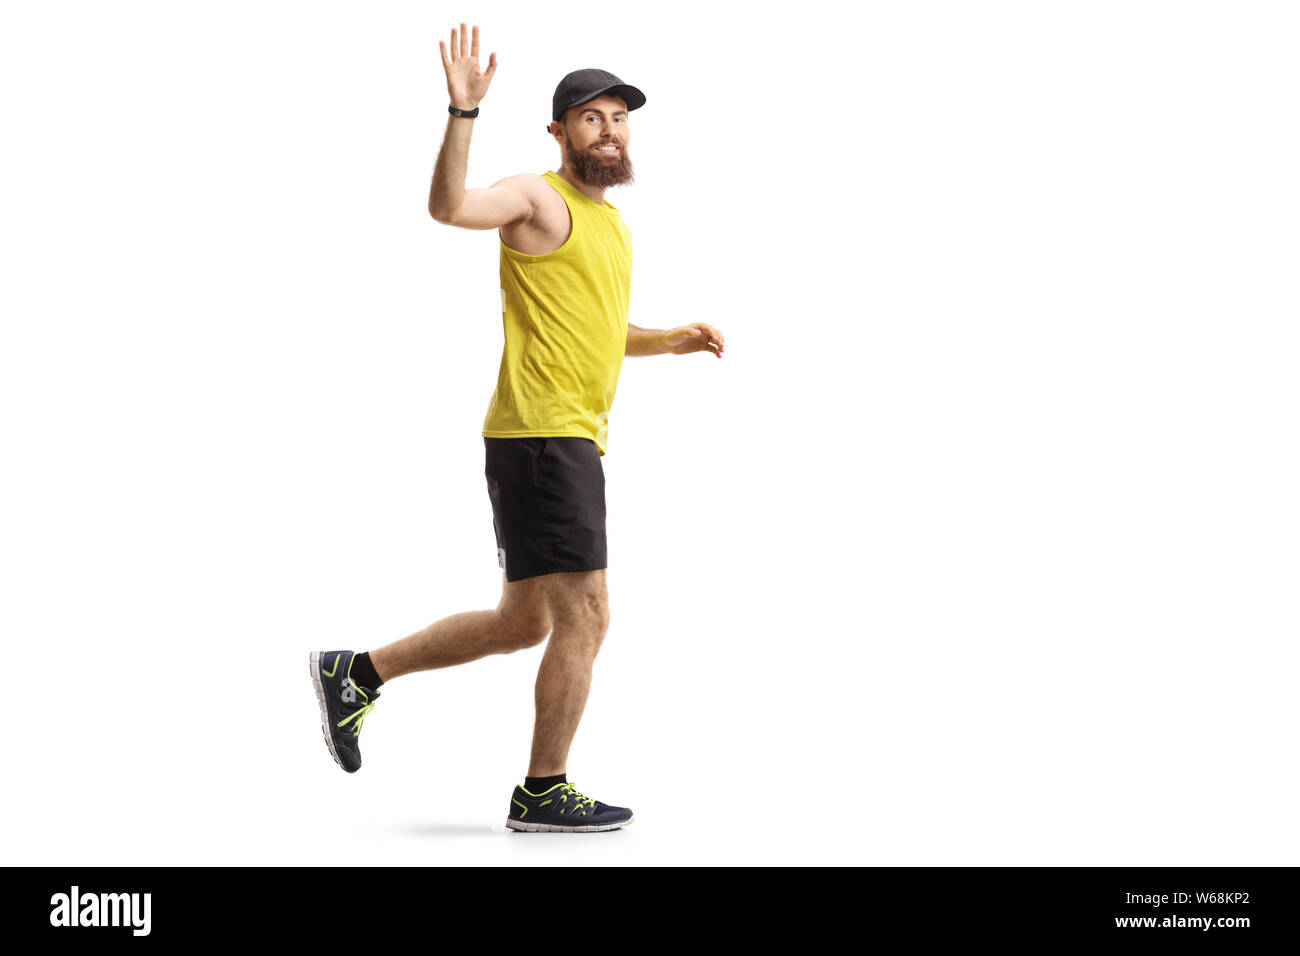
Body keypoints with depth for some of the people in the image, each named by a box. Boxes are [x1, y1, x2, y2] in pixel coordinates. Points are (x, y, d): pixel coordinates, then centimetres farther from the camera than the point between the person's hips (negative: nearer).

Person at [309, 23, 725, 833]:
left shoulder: (611, 223, 21)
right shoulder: (539, 199, -7)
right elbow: (449, 204, -26)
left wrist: (671, 340, 19)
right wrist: (464, 112, -35)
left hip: (574, 444, 10)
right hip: (539, 436, -10)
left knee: (524, 623, 15)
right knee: (584, 616, -7)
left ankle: (358, 673, 24)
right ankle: (544, 792, 5)